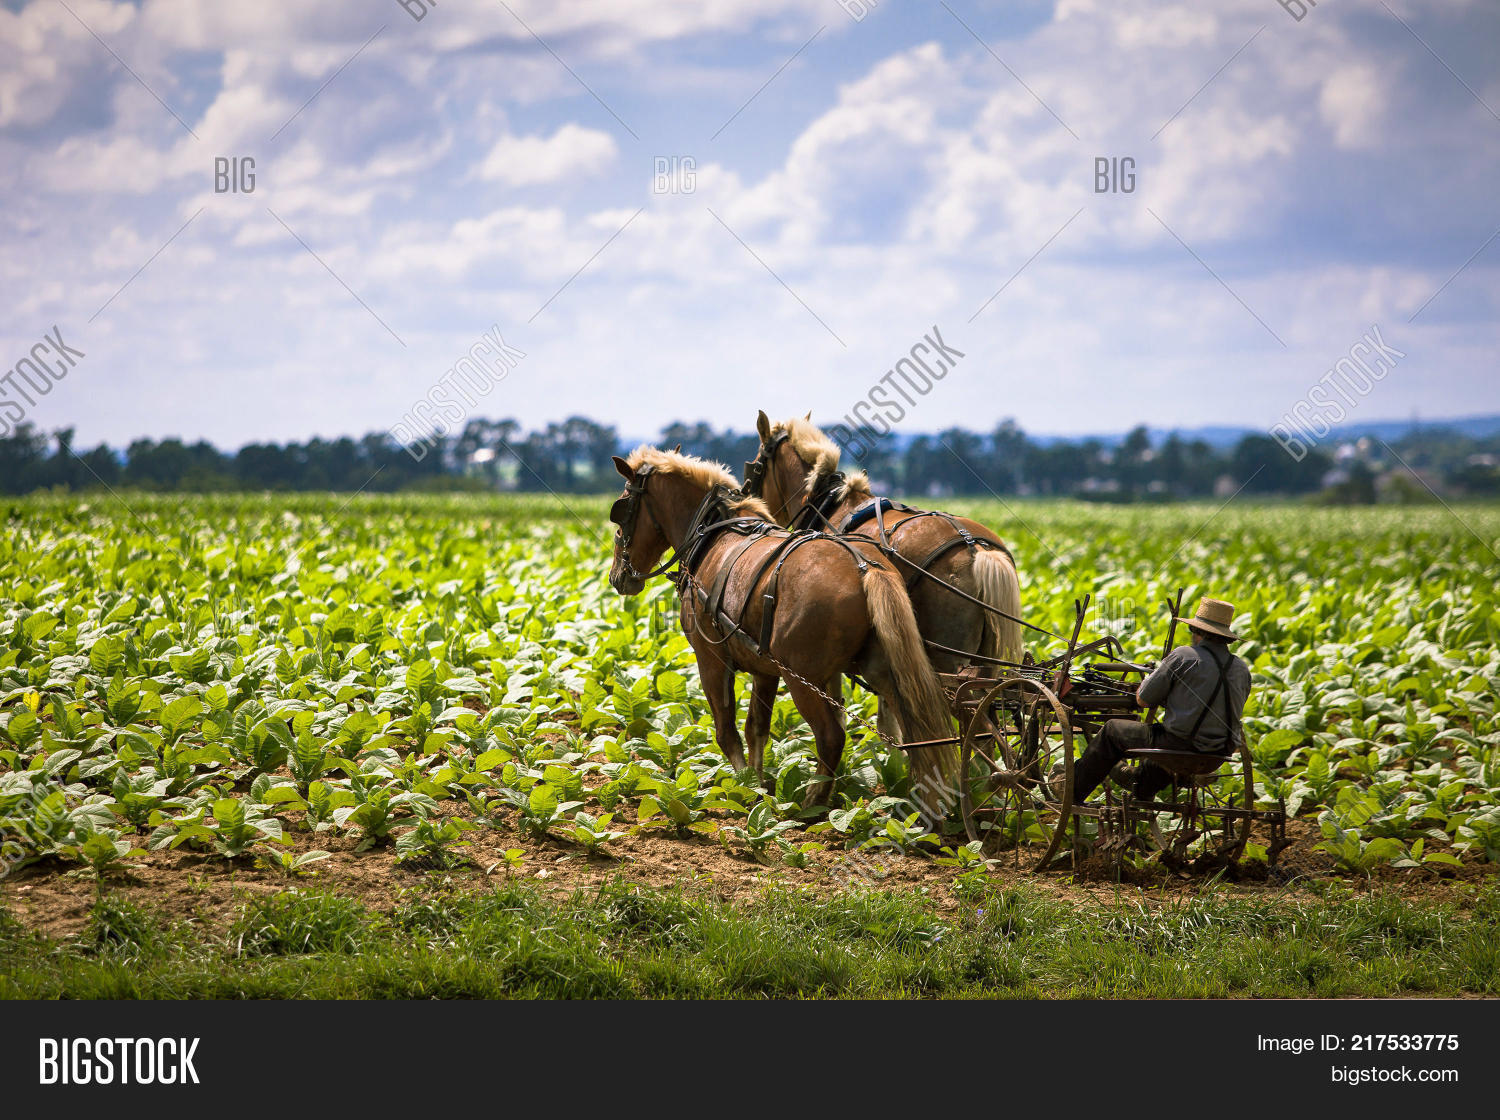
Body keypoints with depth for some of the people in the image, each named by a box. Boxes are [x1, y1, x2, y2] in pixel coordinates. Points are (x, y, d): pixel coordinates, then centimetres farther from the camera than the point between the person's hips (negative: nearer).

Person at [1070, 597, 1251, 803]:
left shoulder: (1183, 656, -14)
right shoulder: (1242, 670, 1)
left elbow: (1143, 700, -7)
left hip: (1182, 746, -6)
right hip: (1218, 755, 6)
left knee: (1112, 730, 18)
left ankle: (1073, 788, 30)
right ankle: (1141, 791, 60)